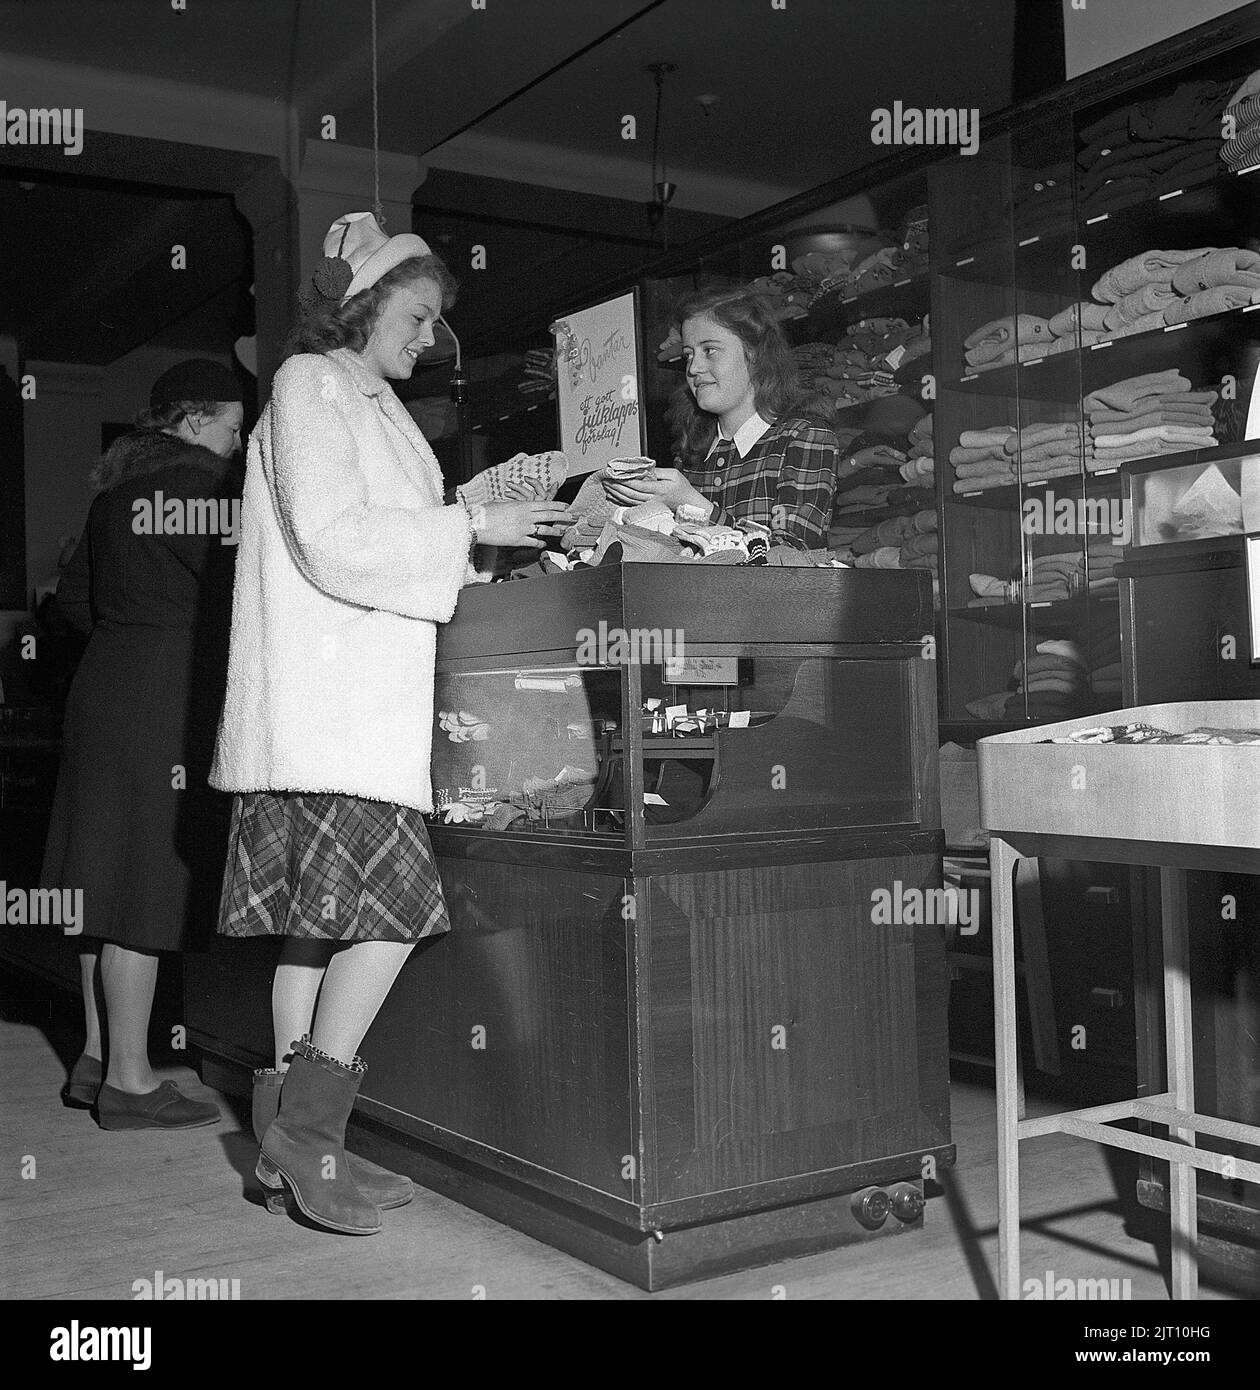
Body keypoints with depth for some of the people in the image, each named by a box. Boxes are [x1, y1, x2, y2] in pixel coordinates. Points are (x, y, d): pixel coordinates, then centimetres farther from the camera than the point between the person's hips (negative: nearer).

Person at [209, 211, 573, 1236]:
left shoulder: (372, 403, 24)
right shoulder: (309, 385, -4)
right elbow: (333, 538, -14)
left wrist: (482, 553, 17)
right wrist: (473, 526, -11)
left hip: (364, 701, 9)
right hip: (325, 701, -9)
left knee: (322, 920, 7)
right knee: (390, 905, -14)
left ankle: (294, 1150, 12)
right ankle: (308, 1125, -4)